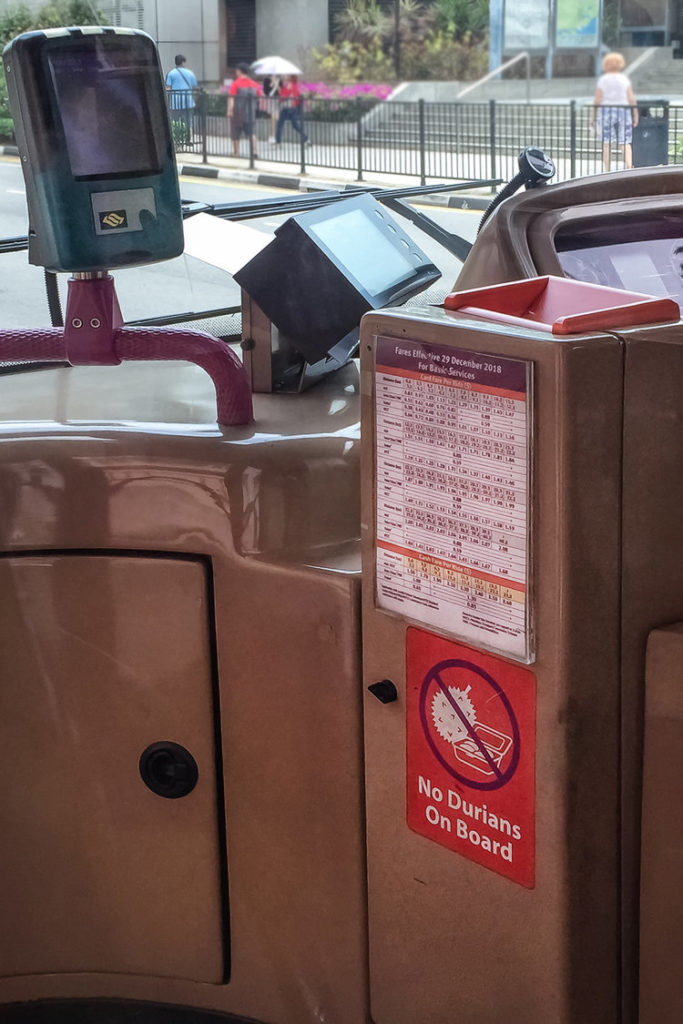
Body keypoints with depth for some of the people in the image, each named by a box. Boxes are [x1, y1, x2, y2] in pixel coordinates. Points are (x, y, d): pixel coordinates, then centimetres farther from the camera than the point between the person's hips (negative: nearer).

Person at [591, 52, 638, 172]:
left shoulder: (602, 80, -2)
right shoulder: (624, 79, 0)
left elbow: (597, 101, -5)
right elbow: (631, 99, -3)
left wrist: (593, 117, 2)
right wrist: (635, 115, 3)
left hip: (606, 112, -1)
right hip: (623, 112, 1)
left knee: (606, 144, 4)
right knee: (626, 143, 3)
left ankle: (607, 171, 5)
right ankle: (629, 166, -14)